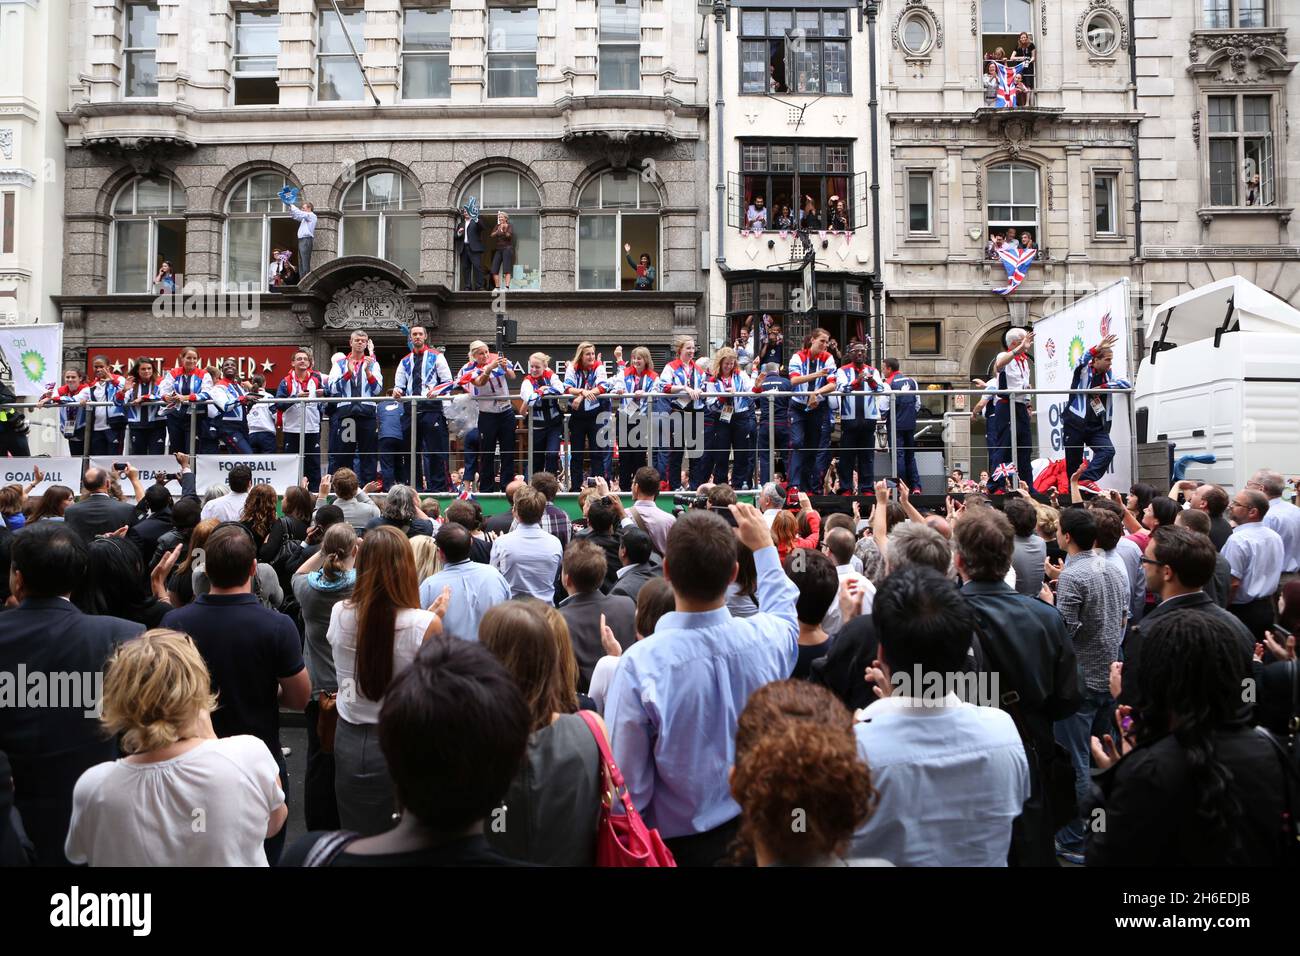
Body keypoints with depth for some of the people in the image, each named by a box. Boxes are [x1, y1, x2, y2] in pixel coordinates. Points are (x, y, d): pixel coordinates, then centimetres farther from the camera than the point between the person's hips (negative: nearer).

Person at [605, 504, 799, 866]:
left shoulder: (641, 663, -29)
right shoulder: (765, 638, -18)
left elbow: (628, 785, -22)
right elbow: (783, 608, 9)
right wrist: (764, 545, 22)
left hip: (677, 845, -3)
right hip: (757, 827, 3)